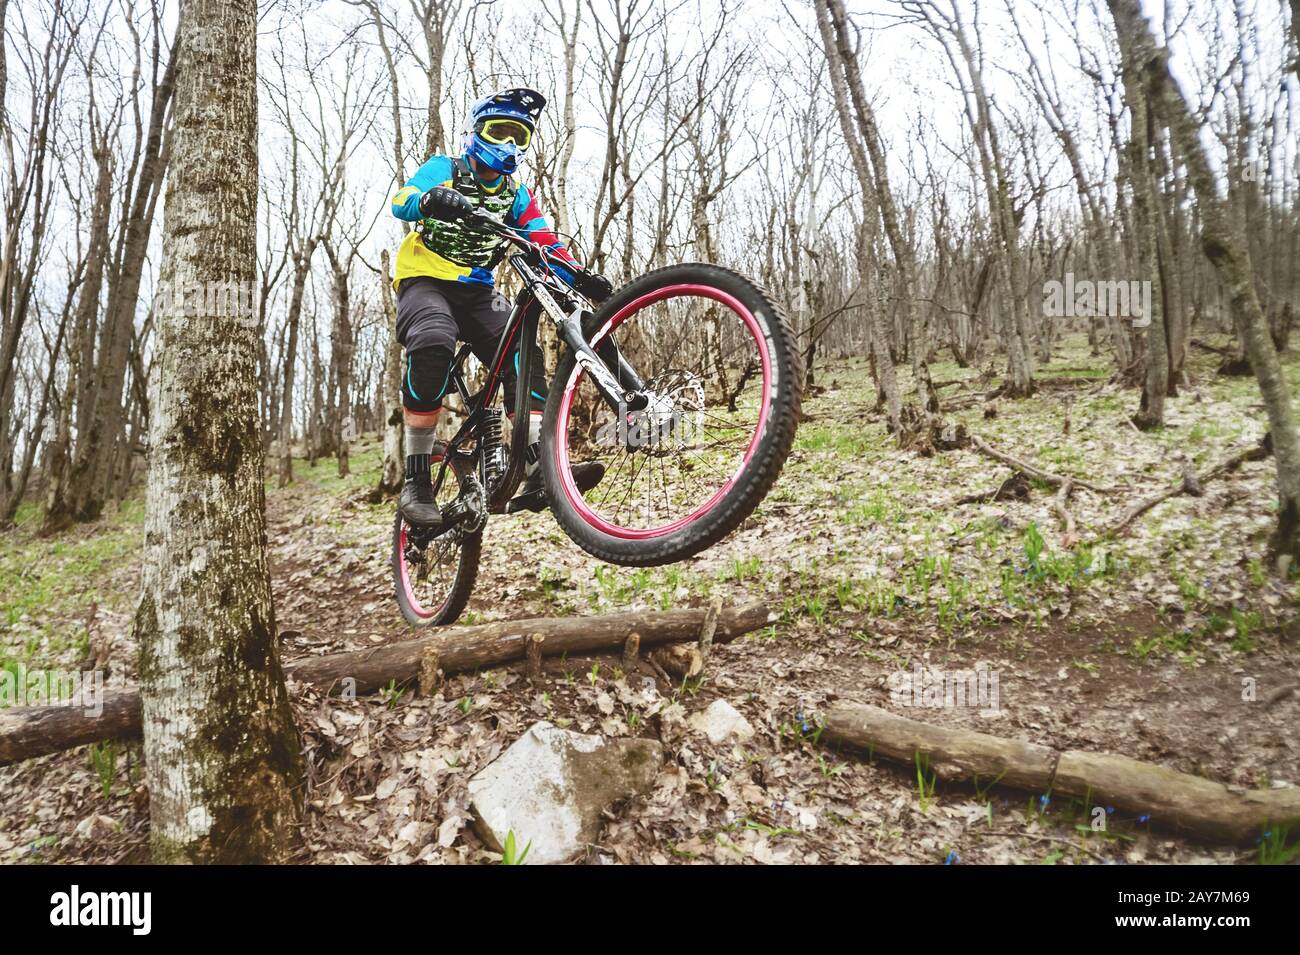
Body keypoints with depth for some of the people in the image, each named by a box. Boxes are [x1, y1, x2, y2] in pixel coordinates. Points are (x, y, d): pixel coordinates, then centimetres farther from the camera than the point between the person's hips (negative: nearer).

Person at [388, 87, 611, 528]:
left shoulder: (517, 195, 16)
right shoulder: (444, 169, 3)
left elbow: (545, 242, 2)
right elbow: (402, 200, -17)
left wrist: (579, 276, -19)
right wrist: (434, 199, -42)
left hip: (478, 293, 5)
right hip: (426, 282, -4)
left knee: (522, 355, -21)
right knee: (433, 344, -34)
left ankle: (541, 468, -31)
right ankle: (417, 477, -28)